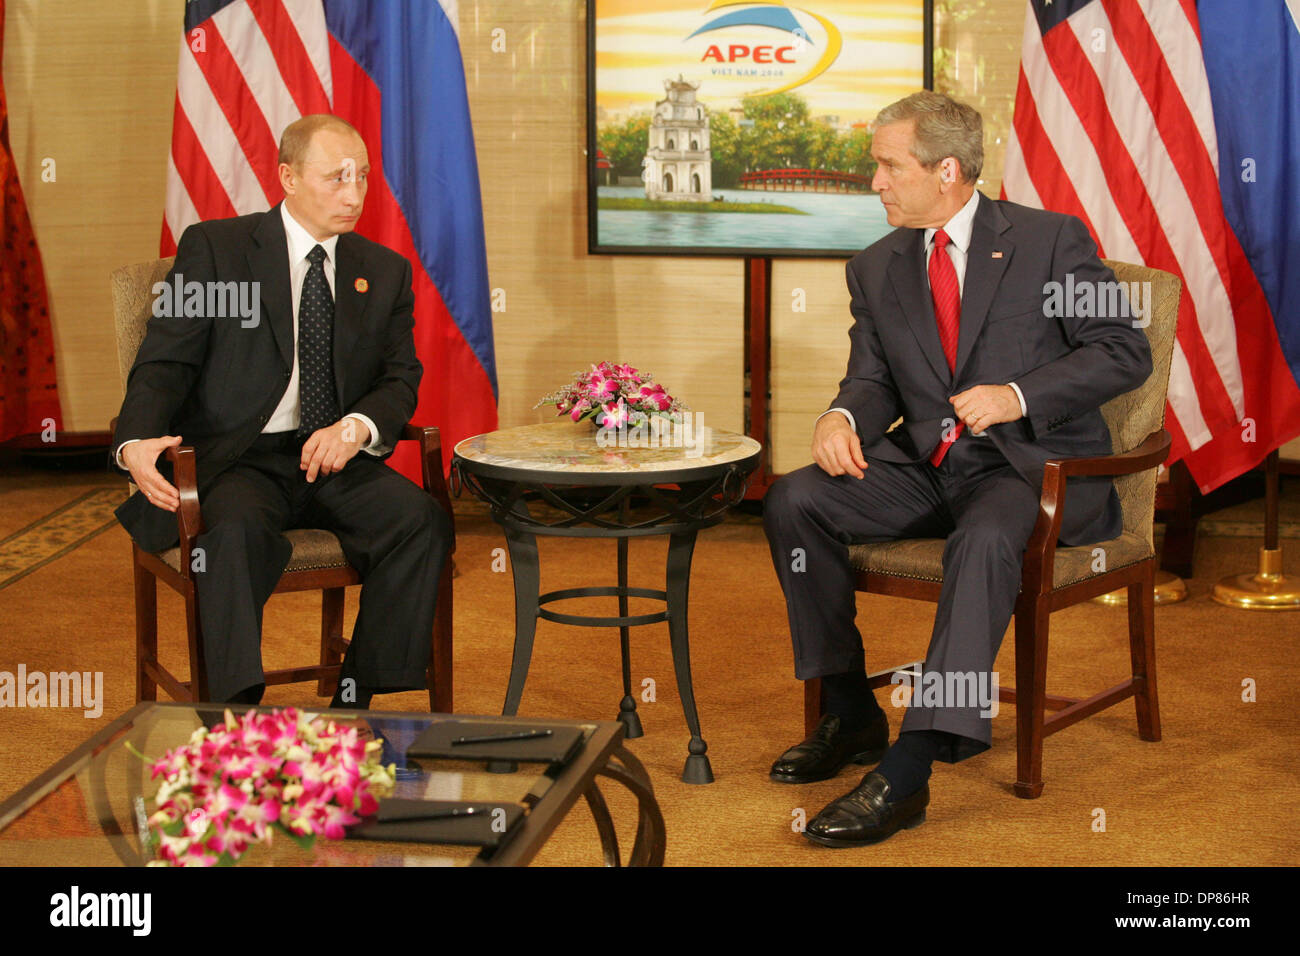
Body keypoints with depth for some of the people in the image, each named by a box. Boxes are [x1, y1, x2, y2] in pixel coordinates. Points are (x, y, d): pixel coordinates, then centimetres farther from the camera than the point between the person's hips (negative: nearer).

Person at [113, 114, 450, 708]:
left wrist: (358, 425, -15)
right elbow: (164, 362, -1)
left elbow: (401, 379, 10)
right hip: (236, 458, -3)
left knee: (423, 520, -25)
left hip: (335, 460, 4)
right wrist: (137, 442, -22)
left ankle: (355, 705, -18)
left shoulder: (385, 271, 15)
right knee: (239, 527, -37)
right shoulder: (213, 248, 4)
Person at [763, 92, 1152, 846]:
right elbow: (873, 379, 13)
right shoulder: (877, 268, 12)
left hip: (1034, 465, -5)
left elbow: (1125, 351, -6)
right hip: (927, 465, 6)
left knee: (985, 537, -39)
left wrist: (1019, 395, -19)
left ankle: (907, 771, -39)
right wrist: (844, 416, -12)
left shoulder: (1050, 240, -3)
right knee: (795, 502, -17)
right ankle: (852, 716, -4)